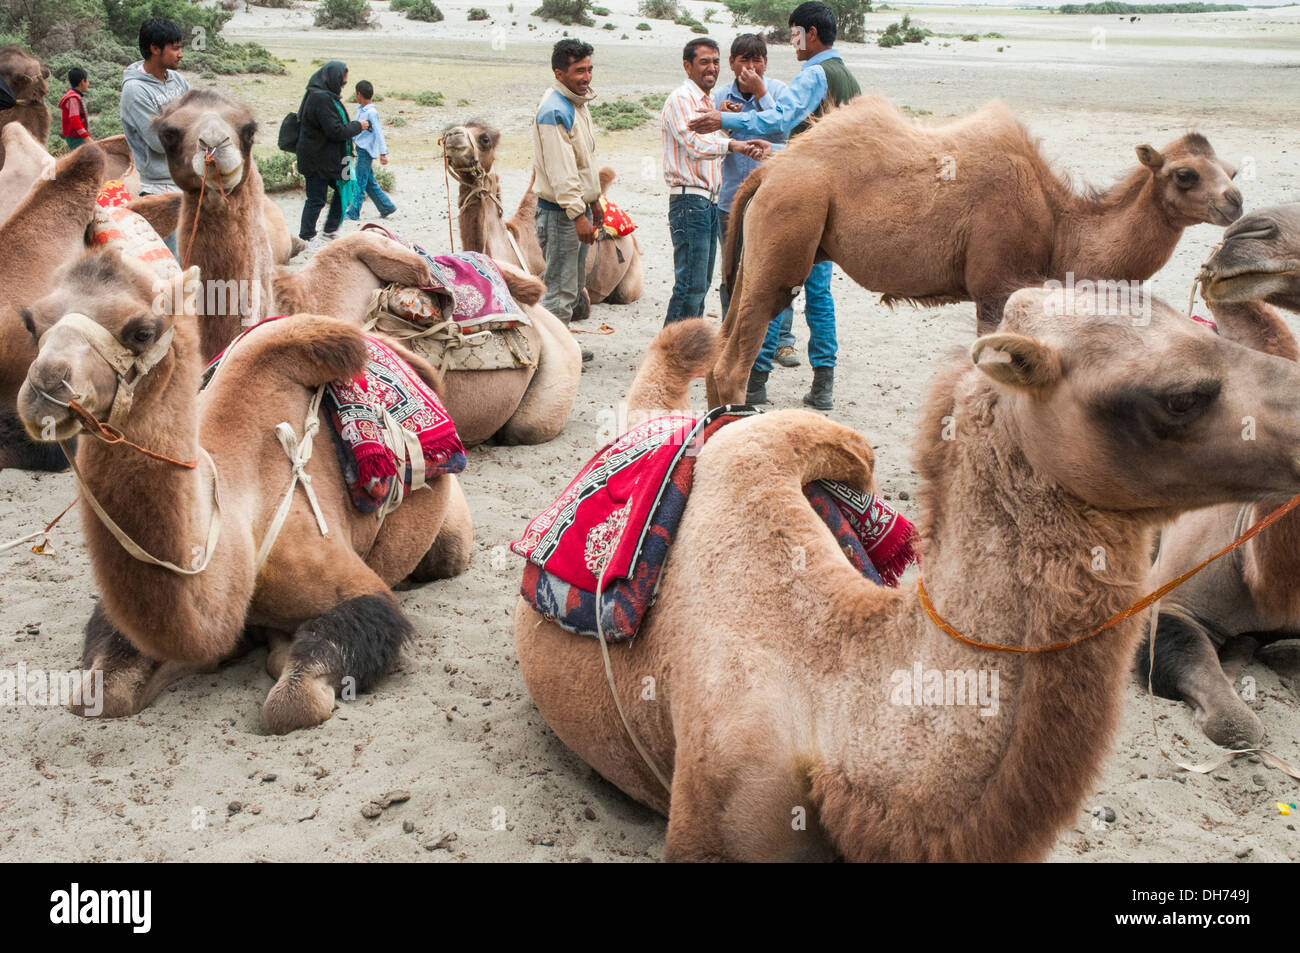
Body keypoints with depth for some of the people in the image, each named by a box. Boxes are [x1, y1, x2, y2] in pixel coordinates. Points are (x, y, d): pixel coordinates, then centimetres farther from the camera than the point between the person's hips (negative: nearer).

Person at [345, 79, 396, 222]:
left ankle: (354, 213, -3)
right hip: (361, 150, 9)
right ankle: (386, 207, 19)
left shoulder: (372, 112, -14)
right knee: (370, 183, 12)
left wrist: (383, 152, -21)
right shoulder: (360, 111, 12)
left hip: (366, 151, -9)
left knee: (360, 183, -6)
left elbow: (378, 132, -17)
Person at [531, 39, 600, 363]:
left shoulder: (577, 103, 14)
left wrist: (593, 200, 26)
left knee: (574, 284, 17)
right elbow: (560, 170, -23)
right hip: (560, 211, -10)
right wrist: (578, 214, -25)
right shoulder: (554, 111, -18)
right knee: (561, 289, -6)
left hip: (578, 205, 10)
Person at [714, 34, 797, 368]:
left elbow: (783, 127, -17)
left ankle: (782, 341, 5)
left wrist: (760, 93, -18)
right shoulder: (721, 96, 7)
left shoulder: (777, 90, 0)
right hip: (732, 199, 3)